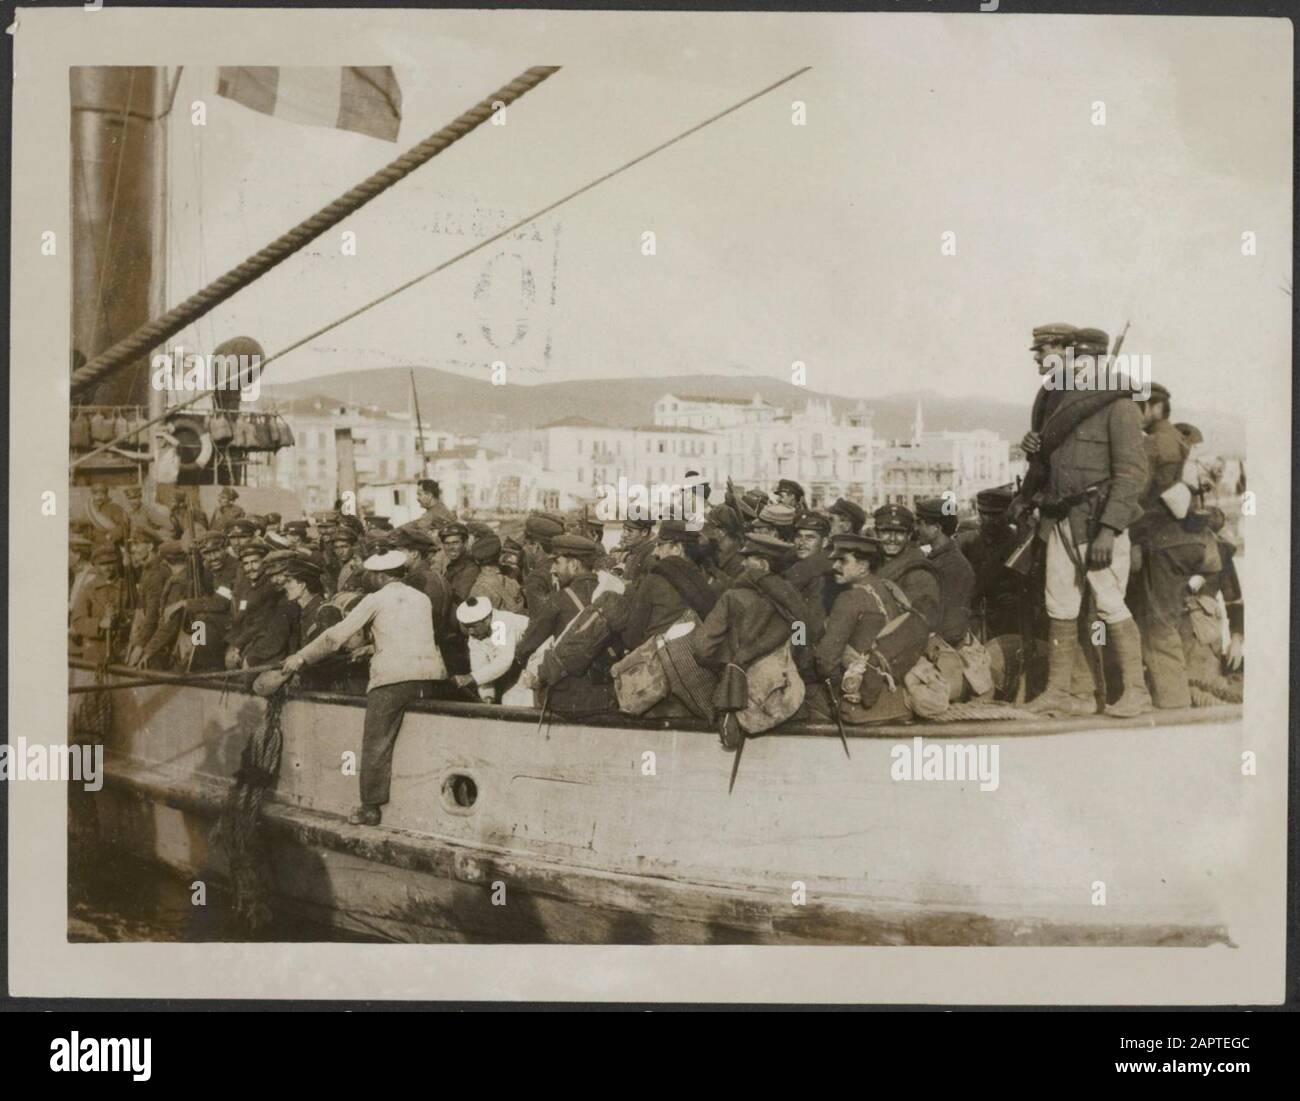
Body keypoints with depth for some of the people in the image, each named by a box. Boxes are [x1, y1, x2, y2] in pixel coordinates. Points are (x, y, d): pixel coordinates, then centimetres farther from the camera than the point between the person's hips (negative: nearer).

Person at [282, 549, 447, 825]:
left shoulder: (375, 600, 5)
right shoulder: (422, 598, 19)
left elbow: (337, 635, 4)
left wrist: (301, 657, 12)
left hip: (393, 677, -5)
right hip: (429, 674, 5)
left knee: (376, 744, 3)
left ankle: (371, 807, 5)